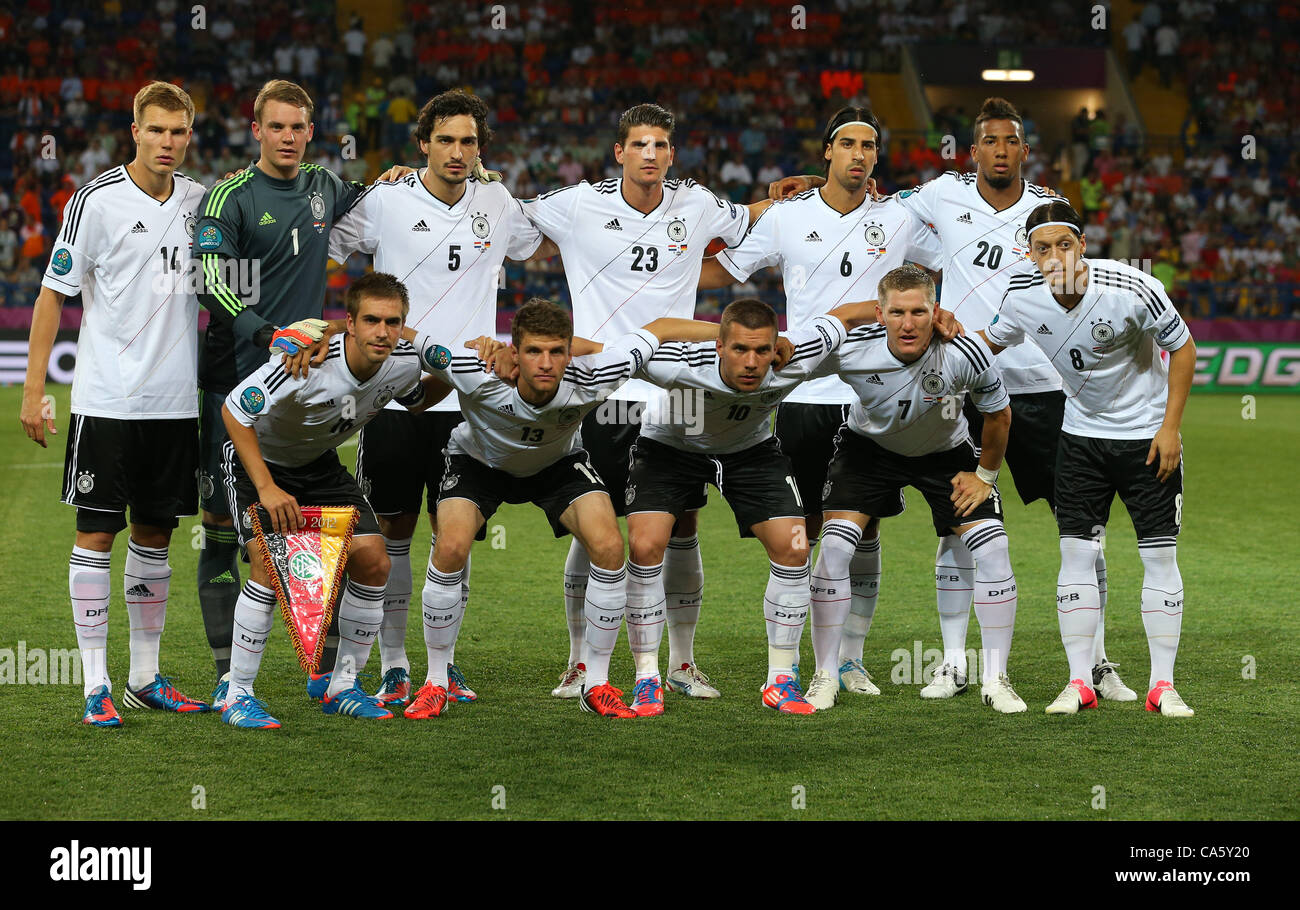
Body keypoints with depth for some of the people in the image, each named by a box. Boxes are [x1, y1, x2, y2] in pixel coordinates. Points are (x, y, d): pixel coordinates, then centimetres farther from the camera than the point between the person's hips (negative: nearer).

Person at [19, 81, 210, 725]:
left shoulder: (200, 201, 6)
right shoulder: (96, 201, -8)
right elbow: (53, 294, -4)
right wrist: (34, 389, -8)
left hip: (176, 400, 5)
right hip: (106, 400, -5)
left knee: (155, 534, 11)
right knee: (96, 534, -3)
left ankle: (145, 676, 19)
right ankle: (95, 684, 1)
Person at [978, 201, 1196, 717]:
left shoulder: (1132, 289, -24)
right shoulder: (1023, 295, -13)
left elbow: (1183, 348, -10)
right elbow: (992, 341, 10)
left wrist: (1170, 426, -12)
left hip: (1147, 435, -3)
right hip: (1081, 435, 3)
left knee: (1159, 555, -3)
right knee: (1076, 554, -4)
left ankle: (1162, 686, 3)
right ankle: (1080, 683, 2)